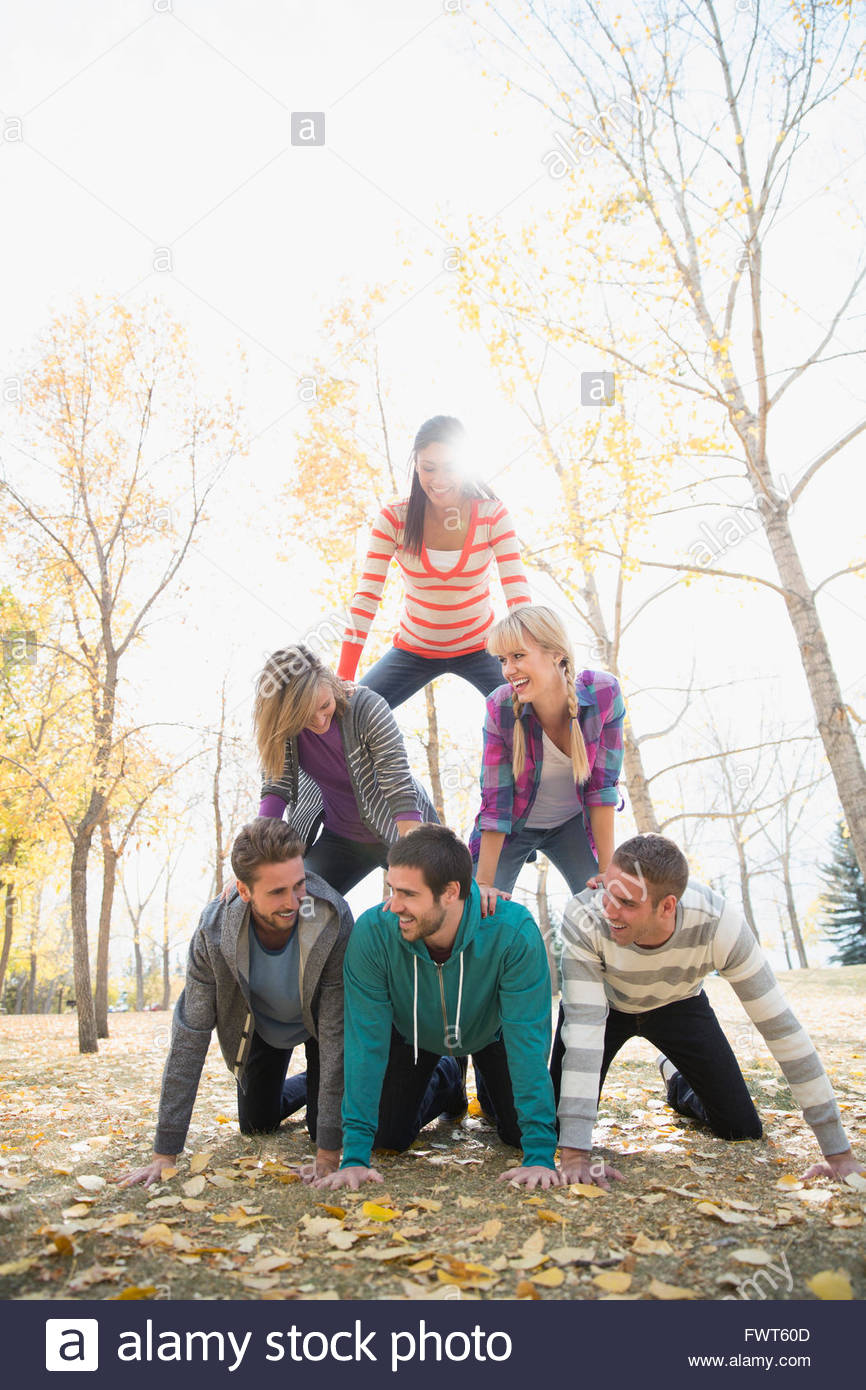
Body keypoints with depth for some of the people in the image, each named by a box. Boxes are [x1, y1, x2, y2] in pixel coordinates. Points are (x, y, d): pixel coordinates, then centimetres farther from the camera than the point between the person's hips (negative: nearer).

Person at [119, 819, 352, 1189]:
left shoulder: (334, 921, -41)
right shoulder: (214, 931, -34)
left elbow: (337, 1032, -34)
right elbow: (190, 1037, -27)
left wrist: (329, 1152, -34)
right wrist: (165, 1152, -28)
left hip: (319, 1022, -2)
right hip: (260, 1027, 2)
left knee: (323, 1128, -4)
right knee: (256, 1125, 13)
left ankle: (325, 1090, 29)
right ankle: (307, 1086, 43)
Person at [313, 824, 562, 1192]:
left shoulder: (514, 932, -40)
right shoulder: (373, 931, -36)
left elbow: (528, 1041, -35)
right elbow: (366, 1041, -31)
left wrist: (540, 1155, -38)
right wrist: (355, 1156, -35)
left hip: (491, 1031, -1)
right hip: (411, 1035, 1)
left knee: (522, 1132, -7)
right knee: (386, 1137, -6)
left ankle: (489, 1085, 28)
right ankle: (444, 1085, 26)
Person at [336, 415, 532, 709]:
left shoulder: (492, 516, -13)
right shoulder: (393, 519, -13)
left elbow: (518, 593, -20)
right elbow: (366, 598, -18)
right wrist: (343, 678, -28)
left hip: (478, 648, 0)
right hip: (413, 649, 1)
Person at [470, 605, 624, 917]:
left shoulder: (604, 693, -26)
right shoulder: (501, 708, -28)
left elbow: (602, 784, -16)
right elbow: (495, 803, -20)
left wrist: (607, 869, -14)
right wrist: (483, 884, -19)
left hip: (571, 822, 1)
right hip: (514, 826, -1)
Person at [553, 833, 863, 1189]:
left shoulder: (720, 923, -38)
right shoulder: (584, 919, -40)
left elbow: (780, 1027, -30)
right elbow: (584, 1025, -39)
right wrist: (575, 1153, -44)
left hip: (678, 1004, 1)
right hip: (606, 1004, -1)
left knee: (744, 1131, 0)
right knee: (552, 1128, -10)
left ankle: (678, 1082, 32)